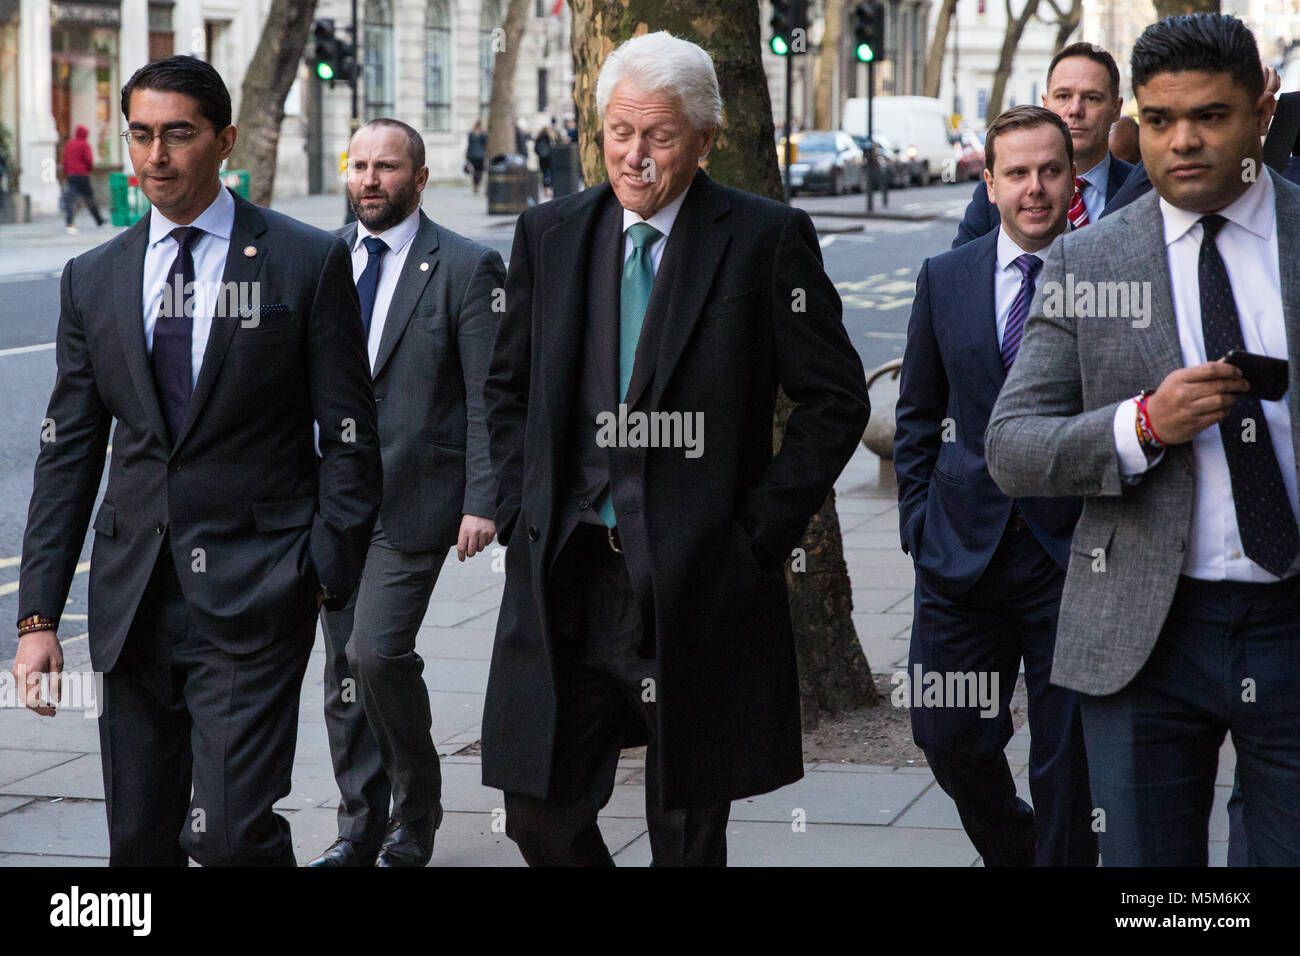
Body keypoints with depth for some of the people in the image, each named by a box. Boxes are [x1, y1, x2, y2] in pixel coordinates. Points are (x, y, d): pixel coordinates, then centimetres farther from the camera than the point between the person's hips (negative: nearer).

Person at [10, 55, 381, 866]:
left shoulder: (308, 263, -1)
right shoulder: (94, 280, 10)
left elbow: (350, 437, 0)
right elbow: (69, 455, 10)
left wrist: (327, 578, -9)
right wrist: (38, 616, 5)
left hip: (255, 595, -4)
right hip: (133, 601, 4)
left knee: (229, 831, -15)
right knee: (139, 839, 9)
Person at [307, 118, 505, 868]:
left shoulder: (467, 267, -5)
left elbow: (488, 399, -7)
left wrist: (481, 503, -14)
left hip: (412, 498, -5)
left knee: (379, 652, -16)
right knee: (344, 666, 9)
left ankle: (415, 816, 5)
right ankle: (361, 828, 20)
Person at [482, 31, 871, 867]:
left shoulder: (766, 240, -4)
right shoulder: (549, 234, 9)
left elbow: (837, 399, -3)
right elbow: (509, 387, 19)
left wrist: (760, 531, -8)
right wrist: (522, 510, 7)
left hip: (698, 582, -3)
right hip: (563, 576, 3)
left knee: (688, 835, 6)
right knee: (540, 811, 3)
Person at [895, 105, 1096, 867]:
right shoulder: (945, 279, 7)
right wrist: (920, 519, 6)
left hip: (1073, 551, -3)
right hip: (964, 547, 3)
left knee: (1068, 762, 3)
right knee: (950, 736, 8)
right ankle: (1013, 847, 35)